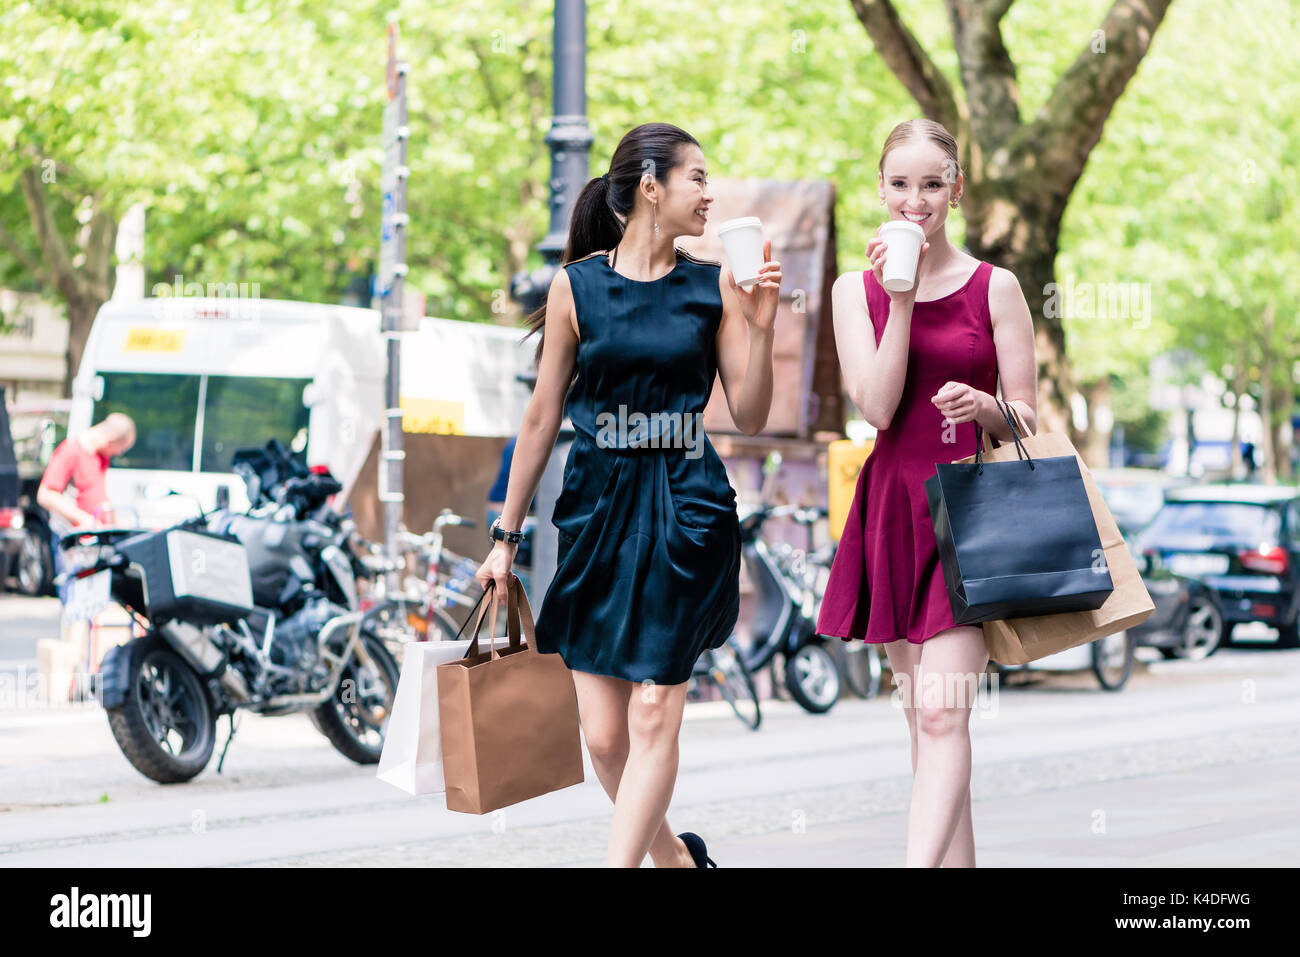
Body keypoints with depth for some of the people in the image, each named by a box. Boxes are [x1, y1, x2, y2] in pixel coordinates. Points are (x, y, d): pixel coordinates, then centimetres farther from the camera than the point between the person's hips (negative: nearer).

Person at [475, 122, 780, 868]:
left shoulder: (714, 287, 3)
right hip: (598, 506, 0)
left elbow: (751, 417, 2)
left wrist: (760, 324, -12)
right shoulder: (577, 285, 1)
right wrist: (506, 535, 8)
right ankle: (670, 852, 27)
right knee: (604, 734, 2)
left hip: (686, 512, 0)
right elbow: (544, 416, 6)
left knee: (654, 715, -8)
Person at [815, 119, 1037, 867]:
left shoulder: (996, 289, 1)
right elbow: (878, 406, -6)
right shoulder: (857, 290, 7)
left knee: (942, 714, -15)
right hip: (894, 506, 4)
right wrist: (900, 301, -12)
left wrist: (985, 407, -20)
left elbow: (1027, 418, 2)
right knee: (924, 717, 8)